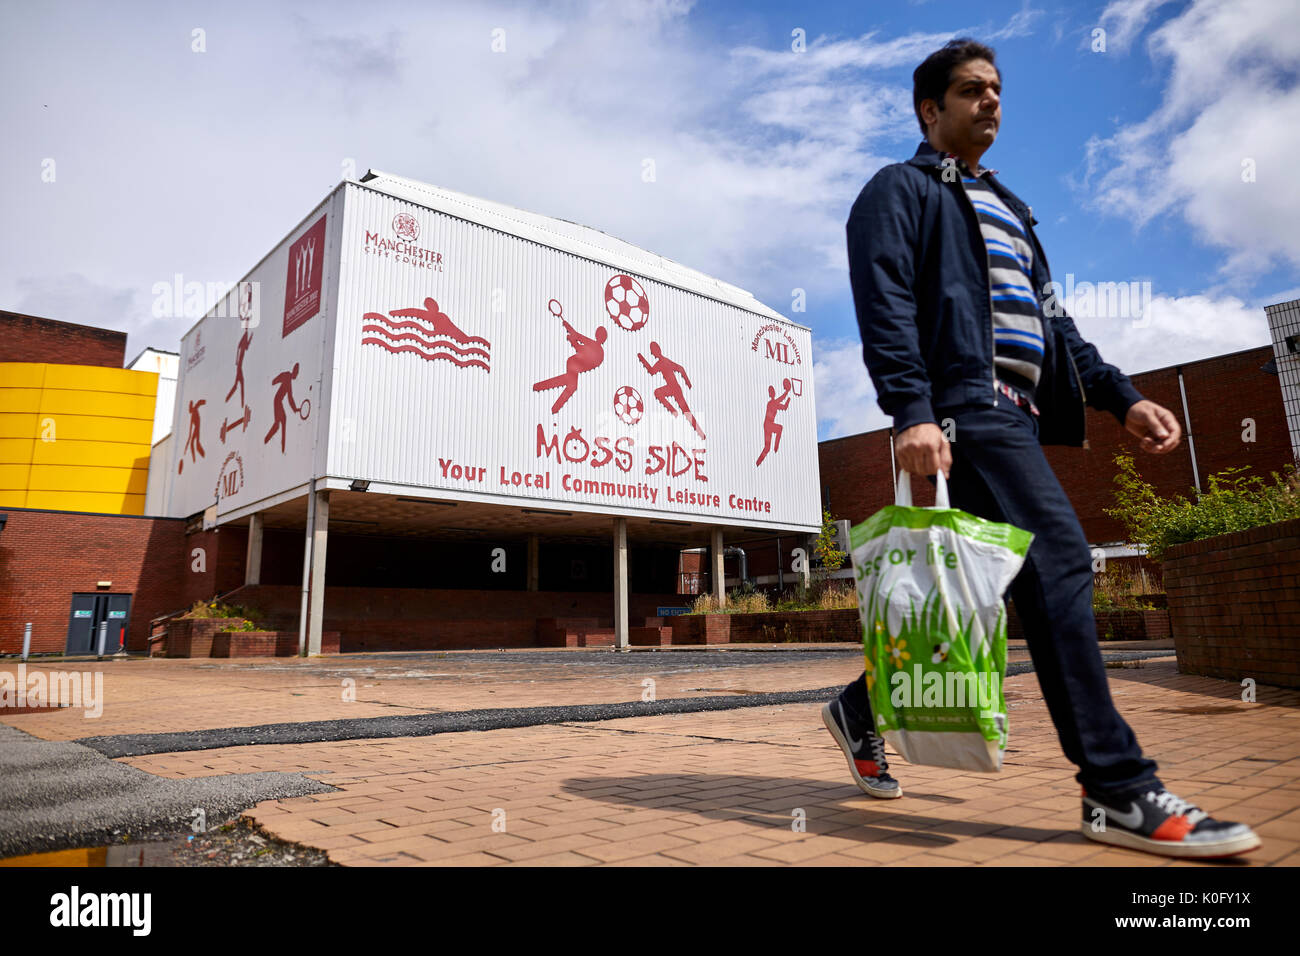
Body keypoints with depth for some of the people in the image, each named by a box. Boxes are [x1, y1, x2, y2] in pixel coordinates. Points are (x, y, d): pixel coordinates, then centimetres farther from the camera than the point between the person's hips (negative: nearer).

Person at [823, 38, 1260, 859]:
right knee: (1059, 562, -17)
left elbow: (1052, 321, 27)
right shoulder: (900, 190, 7)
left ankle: (863, 709, 23)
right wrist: (912, 412, -24)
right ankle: (1120, 792, -10)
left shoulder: (1008, 209, 32)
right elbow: (886, 306, -10)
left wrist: (1122, 396, 15)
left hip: (1018, 417, 9)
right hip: (963, 410, -9)